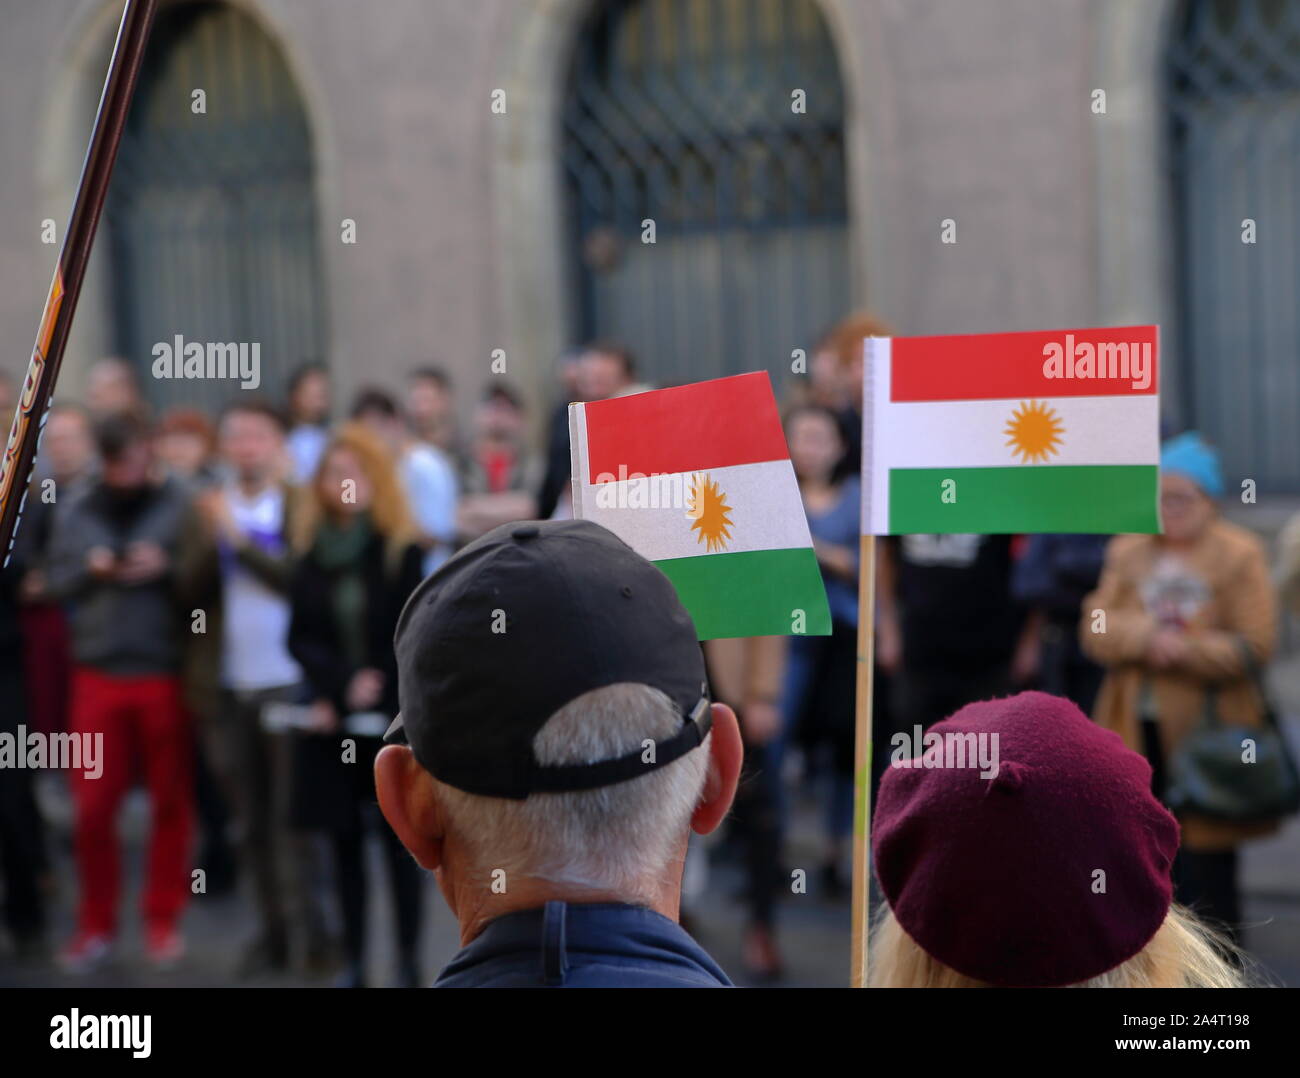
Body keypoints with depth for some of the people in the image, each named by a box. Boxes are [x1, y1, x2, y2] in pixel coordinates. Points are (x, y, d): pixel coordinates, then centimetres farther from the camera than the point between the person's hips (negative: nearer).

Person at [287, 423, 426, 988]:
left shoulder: (402, 551, -2)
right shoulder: (310, 550, 7)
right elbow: (300, 637, 6)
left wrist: (379, 686, -13)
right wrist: (341, 684, -8)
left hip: (392, 717, -3)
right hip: (334, 720, 3)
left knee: (398, 836, 0)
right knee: (345, 840, 6)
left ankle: (409, 961, 4)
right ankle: (353, 959, 13)